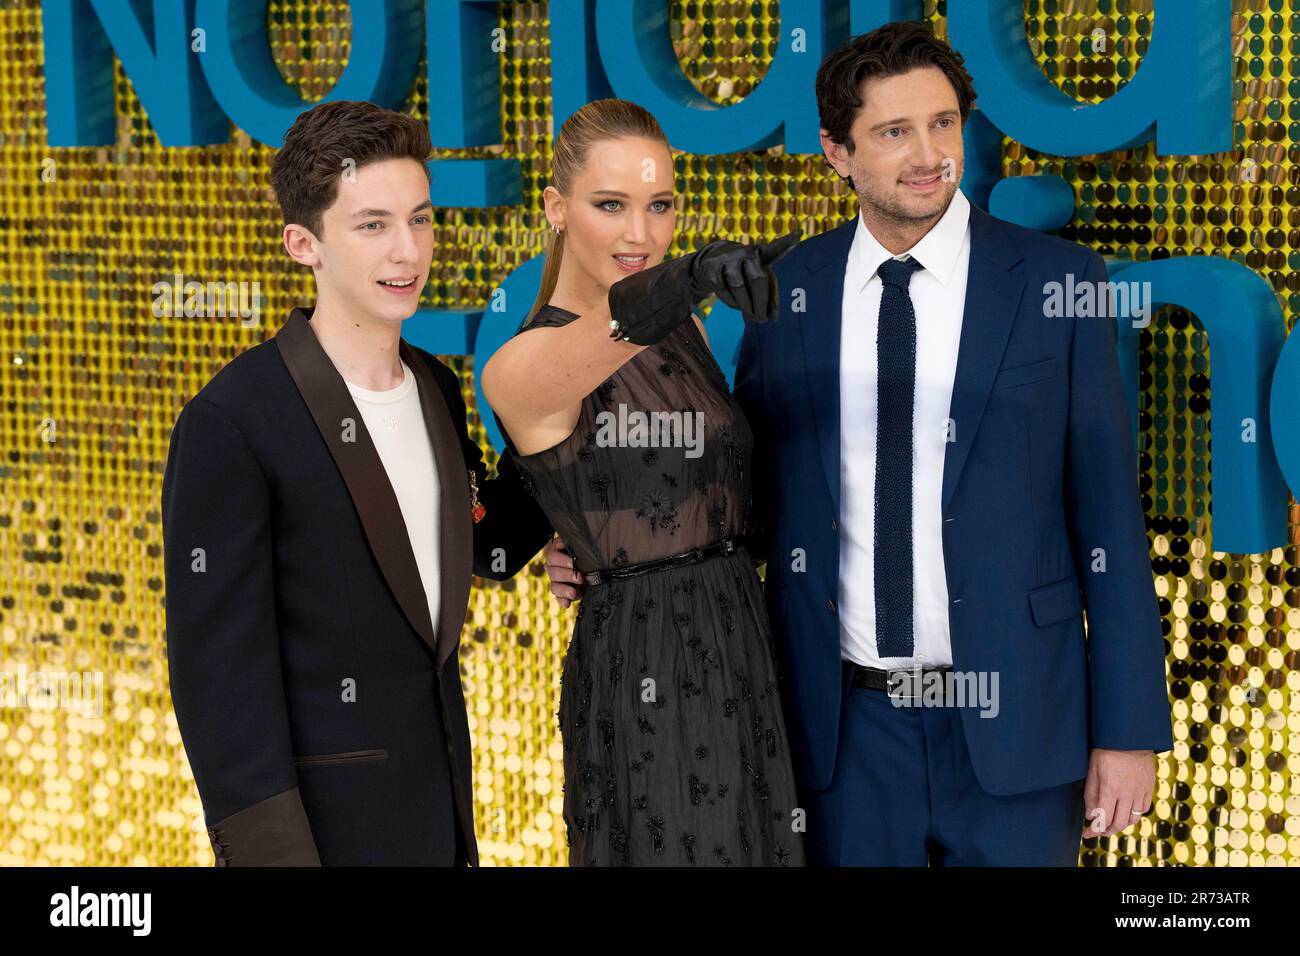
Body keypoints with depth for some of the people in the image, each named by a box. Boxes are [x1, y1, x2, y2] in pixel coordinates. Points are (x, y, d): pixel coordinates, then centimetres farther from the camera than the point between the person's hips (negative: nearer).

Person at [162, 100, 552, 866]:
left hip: (440, 815, 7)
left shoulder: (436, 389, 7)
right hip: (318, 825, -7)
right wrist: (272, 850, -19)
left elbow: (490, 548, 20)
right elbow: (219, 674, -16)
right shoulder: (231, 424, -15)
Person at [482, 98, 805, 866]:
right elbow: (621, 321, -38)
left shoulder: (684, 326, 10)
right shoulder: (523, 368, -14)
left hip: (743, 638, 7)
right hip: (641, 660, -7)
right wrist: (691, 276, -56)